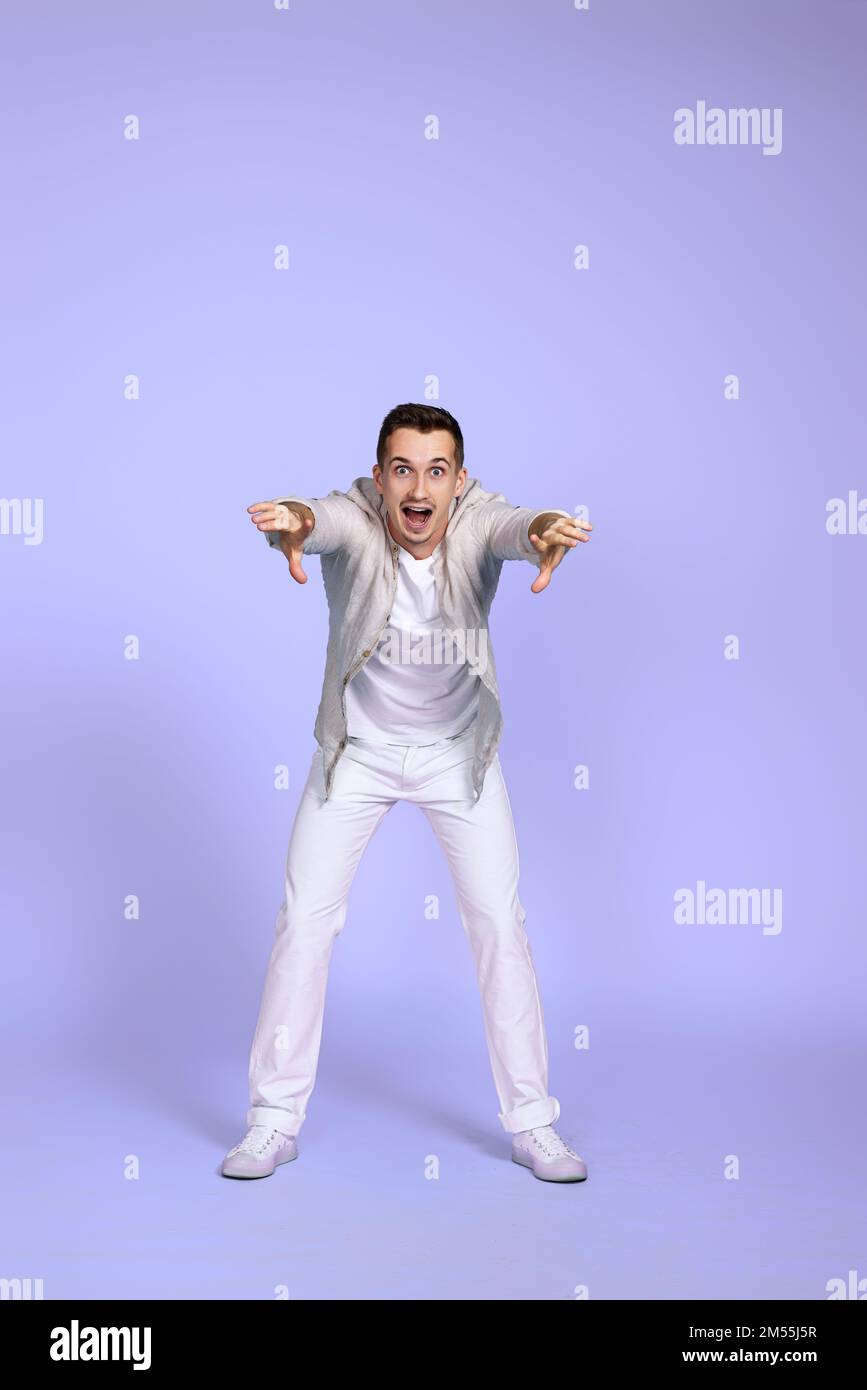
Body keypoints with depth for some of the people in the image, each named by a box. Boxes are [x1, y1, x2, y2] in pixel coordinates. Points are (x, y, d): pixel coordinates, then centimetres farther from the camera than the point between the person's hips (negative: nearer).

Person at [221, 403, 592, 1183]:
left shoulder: (476, 521, -21)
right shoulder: (354, 520, -23)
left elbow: (516, 526, -44)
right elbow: (323, 519, -46)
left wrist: (546, 531, -68)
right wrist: (294, 520, -71)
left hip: (458, 750, 0)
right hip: (357, 751, 0)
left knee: (499, 922, -1)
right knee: (305, 921, -1)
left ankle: (532, 1122, 13)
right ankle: (276, 1120, 13)